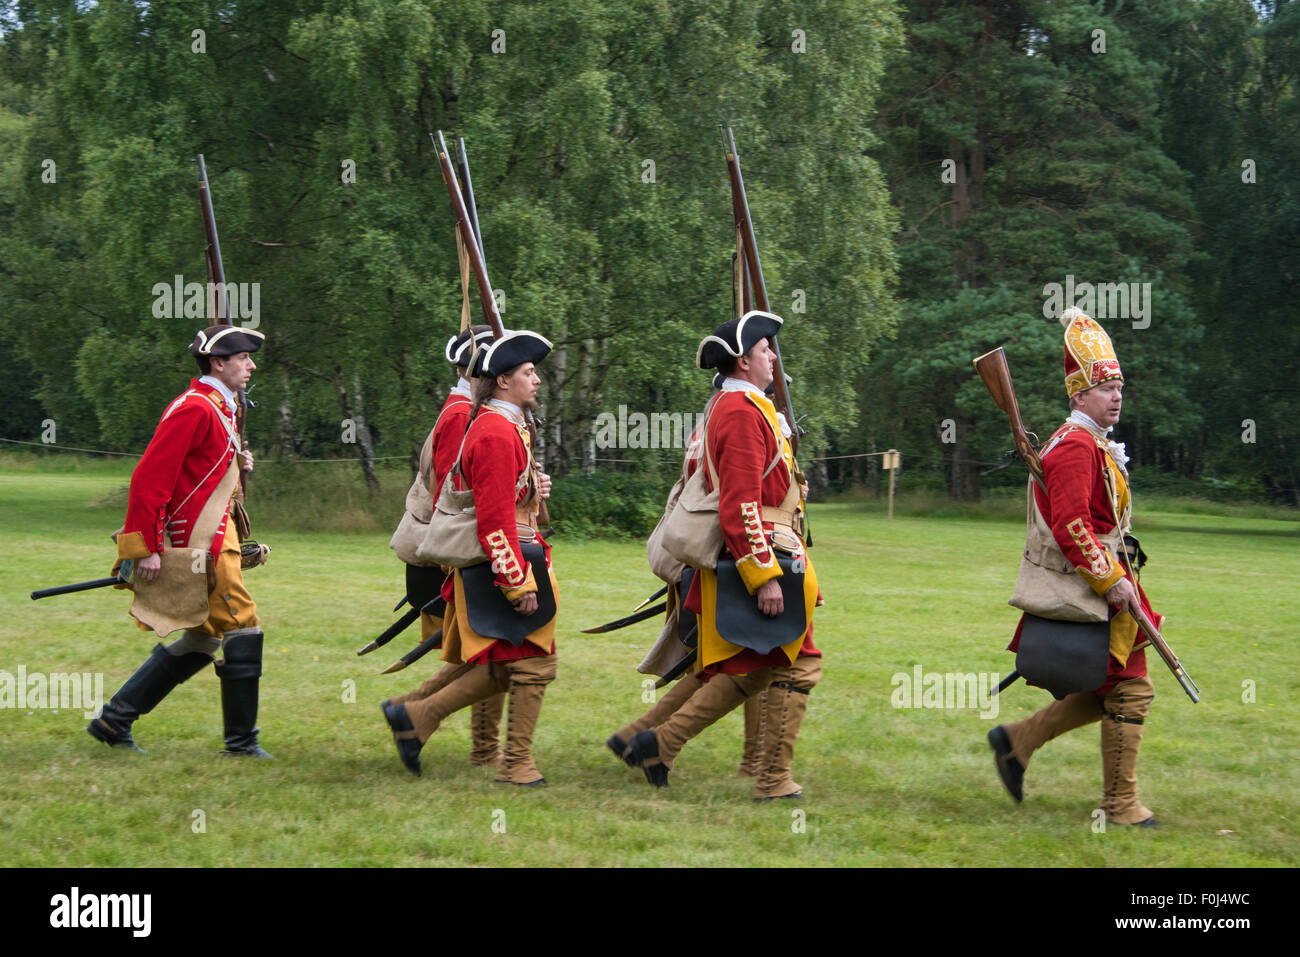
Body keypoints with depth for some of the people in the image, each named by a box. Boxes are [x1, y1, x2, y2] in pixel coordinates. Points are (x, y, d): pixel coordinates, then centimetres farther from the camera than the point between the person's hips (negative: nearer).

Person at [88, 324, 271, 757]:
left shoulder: (217, 409, 18)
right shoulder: (195, 408, -15)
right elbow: (149, 478, -20)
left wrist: (234, 464, 11)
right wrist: (145, 549, -22)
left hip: (209, 541, 11)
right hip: (196, 548, -11)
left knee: (201, 641, 14)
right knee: (241, 628, -6)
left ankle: (115, 720, 19)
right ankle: (241, 741, 2)